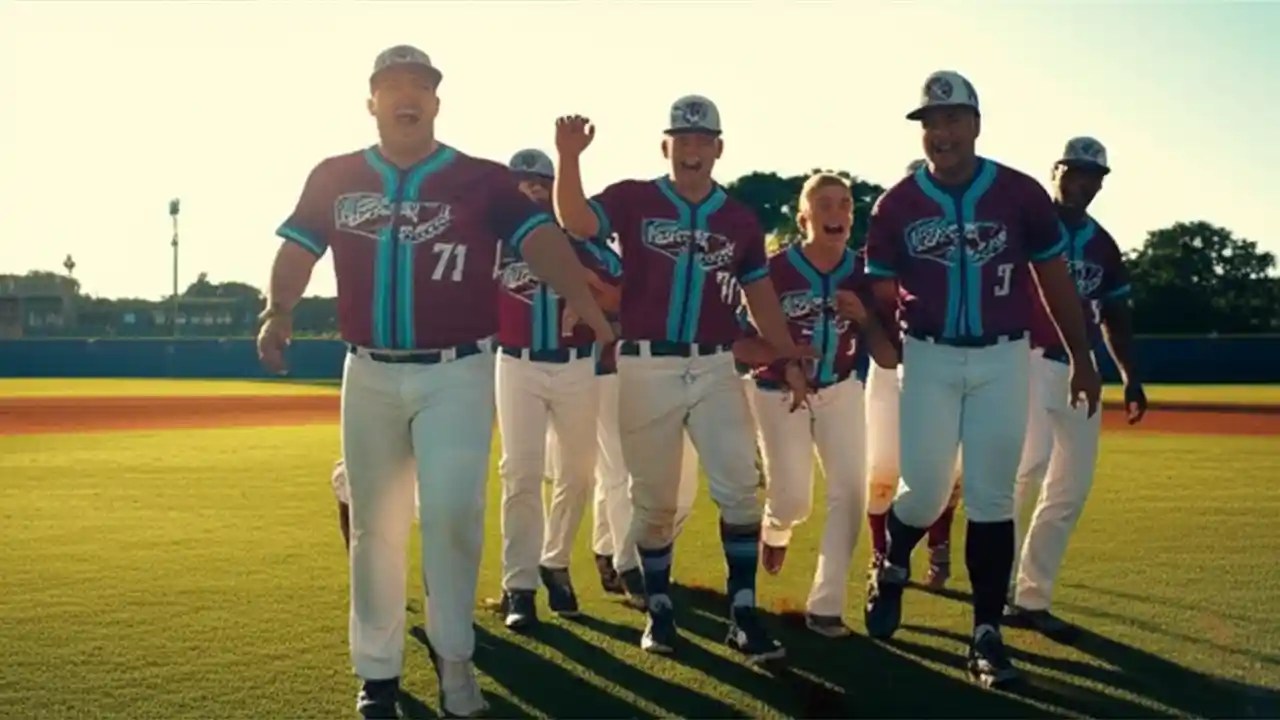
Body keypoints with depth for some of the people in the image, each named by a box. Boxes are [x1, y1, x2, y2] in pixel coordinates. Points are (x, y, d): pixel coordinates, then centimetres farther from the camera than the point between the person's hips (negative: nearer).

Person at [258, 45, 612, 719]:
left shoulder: (481, 180, -2)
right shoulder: (334, 179, 6)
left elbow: (543, 241, -14)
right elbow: (297, 250, 1)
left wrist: (595, 316, -31)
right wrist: (278, 311, -20)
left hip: (457, 373, -2)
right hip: (370, 374, 3)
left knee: (452, 511, -13)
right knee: (375, 525, 9)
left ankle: (453, 653, 9)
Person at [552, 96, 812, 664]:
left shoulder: (740, 219, 8)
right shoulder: (632, 199, 0)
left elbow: (761, 295, 15)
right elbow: (575, 223, -17)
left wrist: (789, 358, 11)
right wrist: (568, 157, -31)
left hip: (715, 368, 2)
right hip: (646, 367, -2)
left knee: (738, 490, -3)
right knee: (654, 499, 8)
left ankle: (742, 613, 7)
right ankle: (659, 608, 24)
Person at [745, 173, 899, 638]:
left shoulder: (863, 274, -8)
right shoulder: (775, 271, -19)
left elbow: (888, 359, -6)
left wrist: (863, 319, -24)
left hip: (839, 392, 3)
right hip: (779, 394, -3)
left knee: (850, 491, -7)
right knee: (793, 498, -4)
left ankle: (824, 606, 4)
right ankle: (775, 528, 37)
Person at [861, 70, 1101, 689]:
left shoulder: (1020, 194, -3)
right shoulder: (897, 204, -3)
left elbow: (1054, 279, 6)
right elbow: (881, 292, 3)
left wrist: (1081, 358, 10)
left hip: (1003, 360, 0)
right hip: (930, 359, 0)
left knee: (991, 499, 2)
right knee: (924, 492, -3)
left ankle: (987, 634, 12)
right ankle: (892, 569, 31)